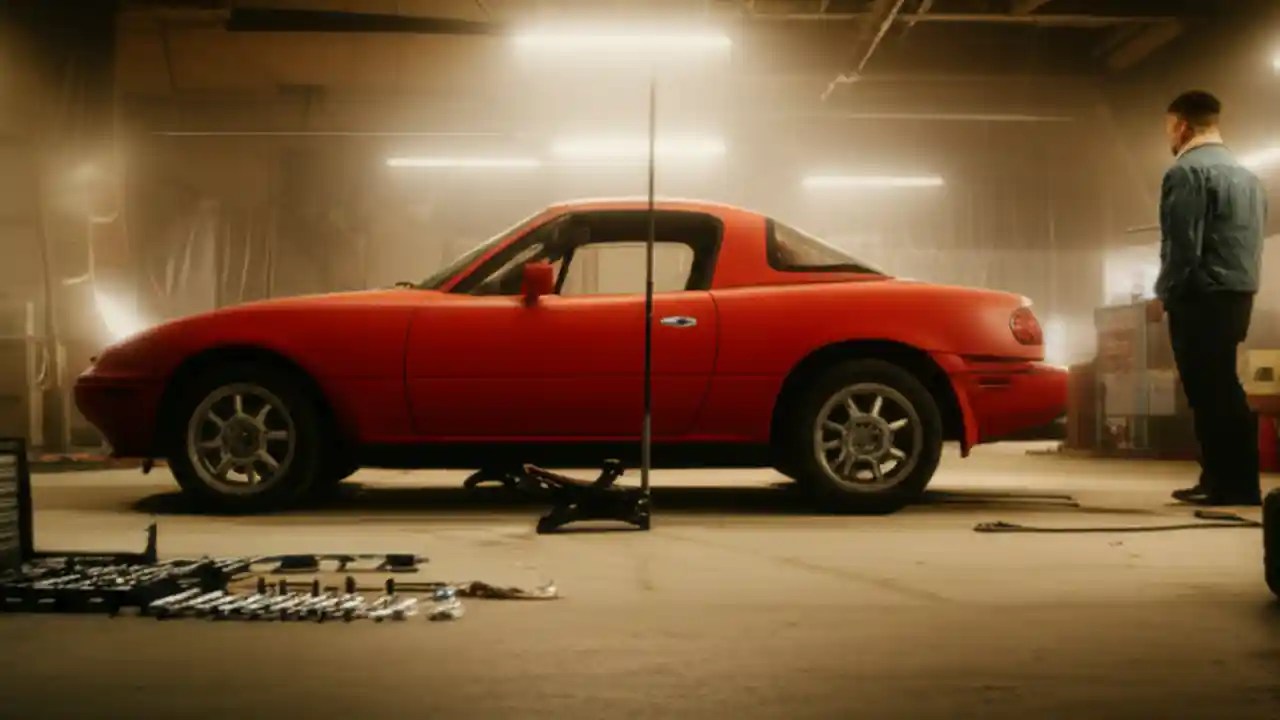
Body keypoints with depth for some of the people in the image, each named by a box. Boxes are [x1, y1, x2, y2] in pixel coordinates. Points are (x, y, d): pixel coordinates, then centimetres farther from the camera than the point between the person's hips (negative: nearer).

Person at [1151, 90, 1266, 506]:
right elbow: (1253, 240, 16)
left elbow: (1182, 244, -18)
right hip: (1238, 293, 9)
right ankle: (1223, 480, 18)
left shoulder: (1187, 171, -11)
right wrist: (1241, 286, 18)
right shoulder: (1246, 174, 17)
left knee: (1210, 392, -5)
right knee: (1222, 388, 14)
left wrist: (1164, 293, -7)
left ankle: (1235, 485, -3)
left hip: (1202, 297, -9)